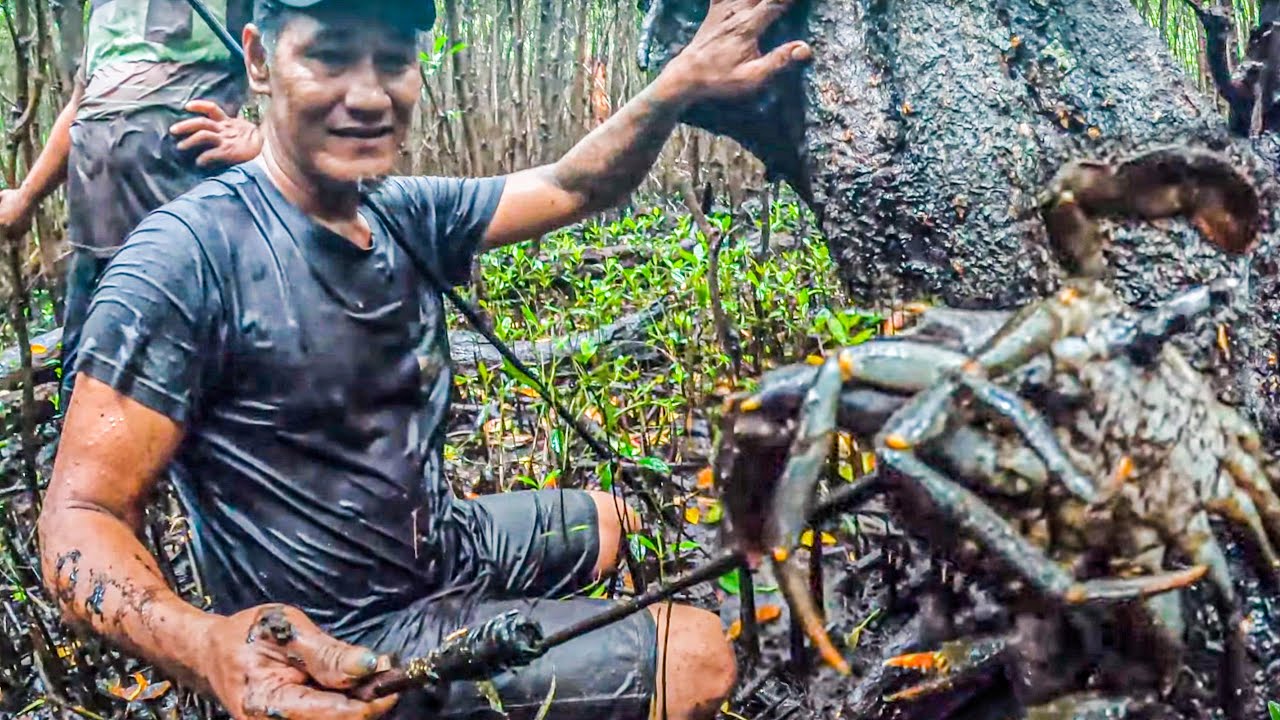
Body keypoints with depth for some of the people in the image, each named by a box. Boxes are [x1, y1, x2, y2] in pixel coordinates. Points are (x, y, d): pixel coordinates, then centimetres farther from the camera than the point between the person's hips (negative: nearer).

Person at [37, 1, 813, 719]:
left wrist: (679, 86, -16)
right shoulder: (189, 256, -26)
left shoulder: (410, 215, -4)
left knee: (620, 521, 28)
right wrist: (206, 643, -47)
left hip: (446, 545, 8)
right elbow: (83, 514, -26)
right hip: (344, 651, -8)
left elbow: (574, 187, 4)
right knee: (698, 656, -7)